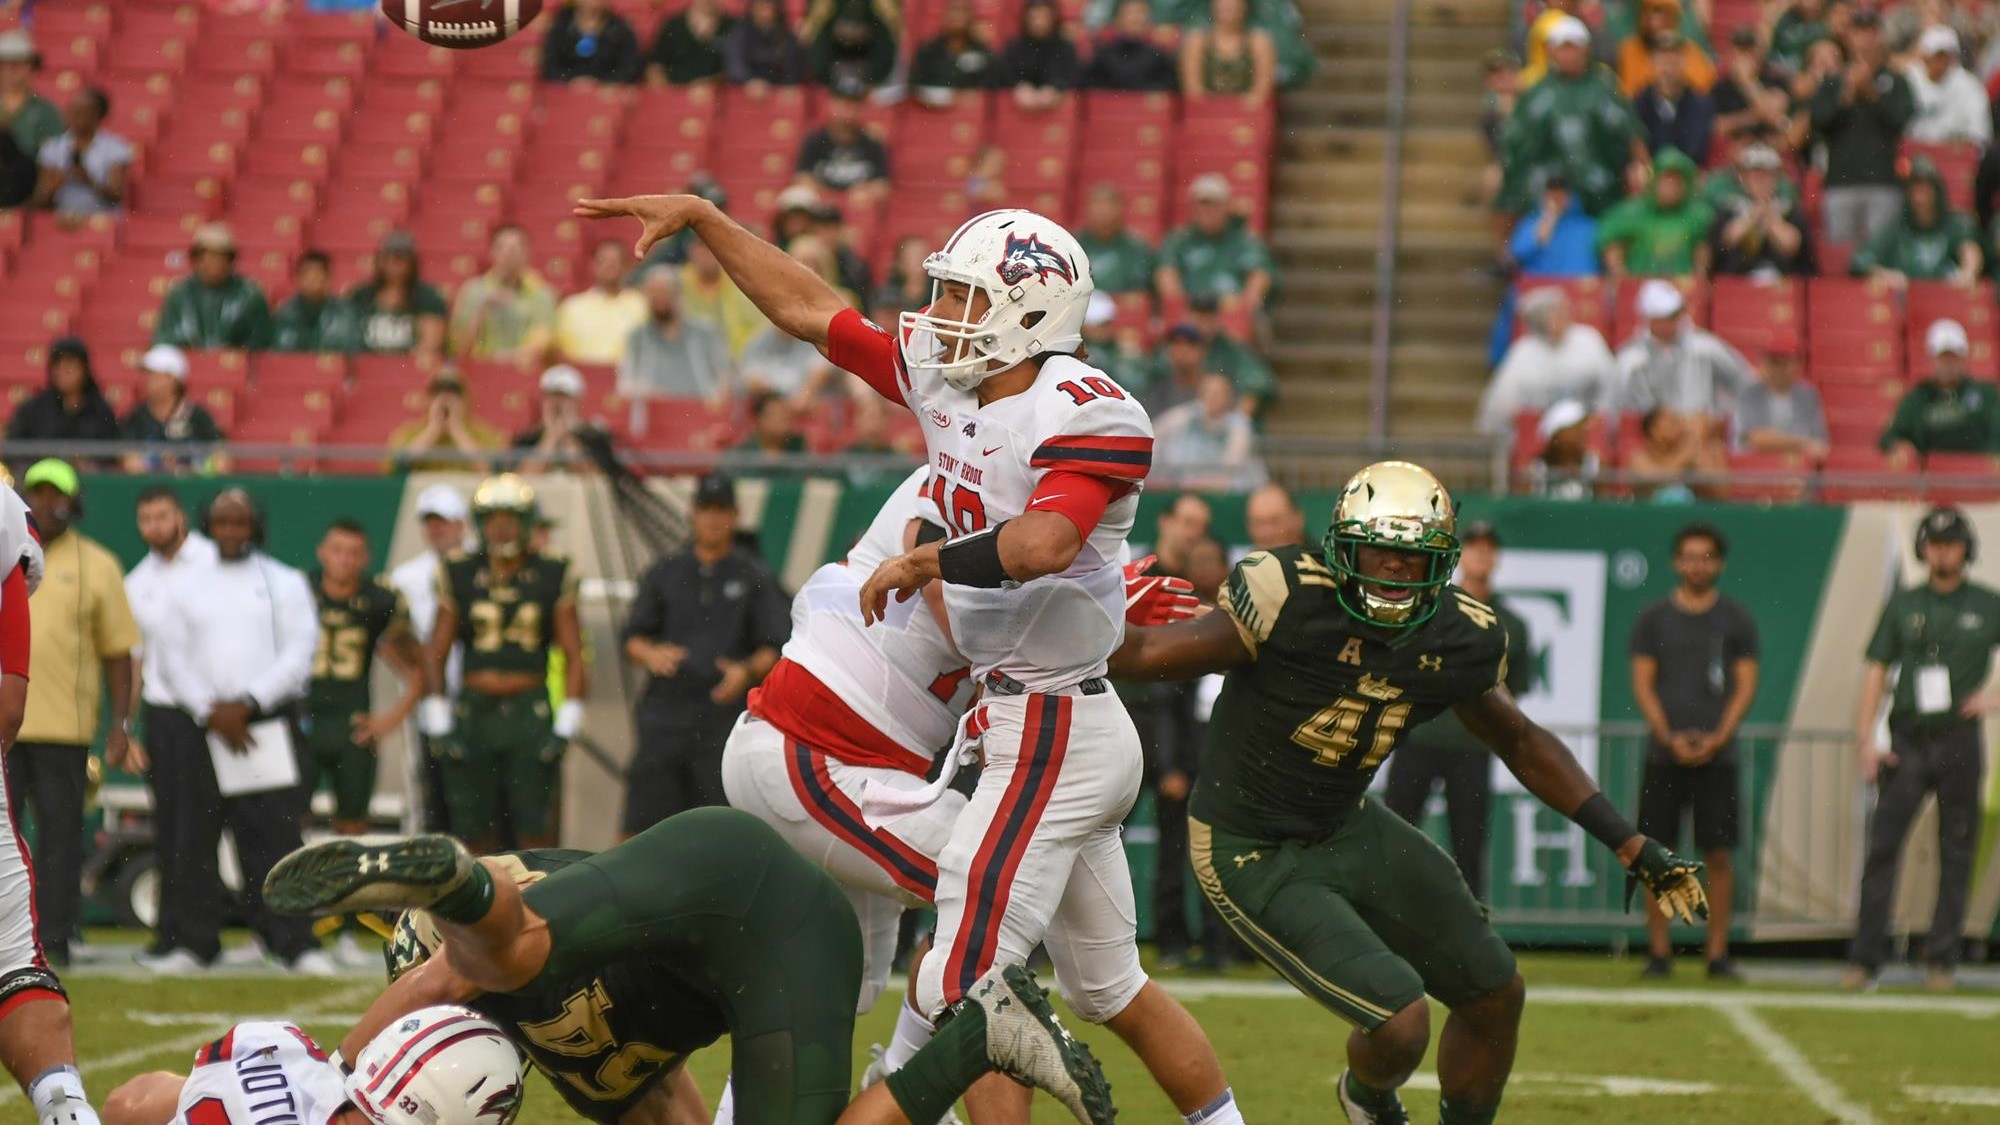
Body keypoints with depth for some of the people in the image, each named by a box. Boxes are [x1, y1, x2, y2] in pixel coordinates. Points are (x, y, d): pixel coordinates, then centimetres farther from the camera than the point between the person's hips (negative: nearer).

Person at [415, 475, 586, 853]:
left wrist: (566, 725, -1)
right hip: (473, 709, 1)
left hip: (530, 709, -1)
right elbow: (436, 654, 10)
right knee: (473, 831, 2)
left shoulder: (552, 576, 3)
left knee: (535, 829, -7)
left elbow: (574, 656, 6)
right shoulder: (460, 575, 6)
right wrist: (438, 722, 2)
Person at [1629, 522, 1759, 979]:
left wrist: (1717, 738, -9)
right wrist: (1670, 738, -8)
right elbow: (1642, 684, 4)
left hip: (1717, 753, 0)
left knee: (1718, 855, -2)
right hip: (1664, 752, 0)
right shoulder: (1653, 617, 7)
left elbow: (1746, 685, 4)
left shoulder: (1736, 619, 7)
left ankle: (1717, 954, 2)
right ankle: (1658, 952, 4)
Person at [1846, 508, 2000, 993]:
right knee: (1881, 847, -7)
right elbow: (1876, 671, 7)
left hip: (1959, 745, -1)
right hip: (1907, 743, 1)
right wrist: (1866, 740, -2)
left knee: (1955, 854, 1)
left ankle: (1942, 958, 7)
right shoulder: (1903, 604, 9)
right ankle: (1865, 957, -7)